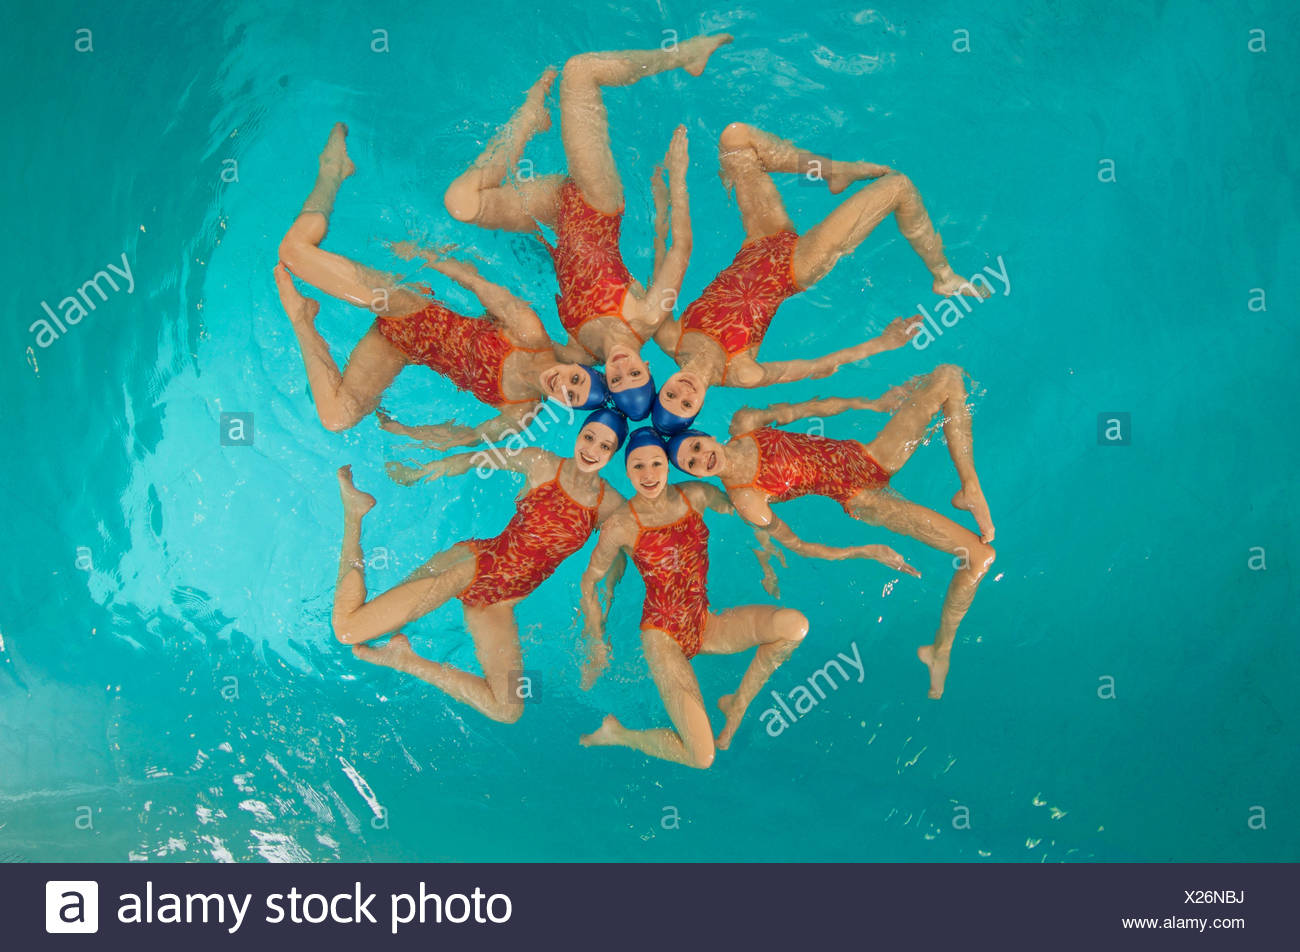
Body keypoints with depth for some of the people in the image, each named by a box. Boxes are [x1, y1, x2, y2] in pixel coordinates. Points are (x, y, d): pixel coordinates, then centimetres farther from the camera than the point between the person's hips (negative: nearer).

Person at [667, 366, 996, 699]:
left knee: (947, 377, -7)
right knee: (980, 556, -20)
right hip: (862, 497, -6)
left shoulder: (743, 423, -5)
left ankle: (969, 489, -1)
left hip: (868, 456, 6)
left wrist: (865, 403, 8)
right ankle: (939, 650, -1)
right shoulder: (746, 500, -18)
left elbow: (794, 411, 10)